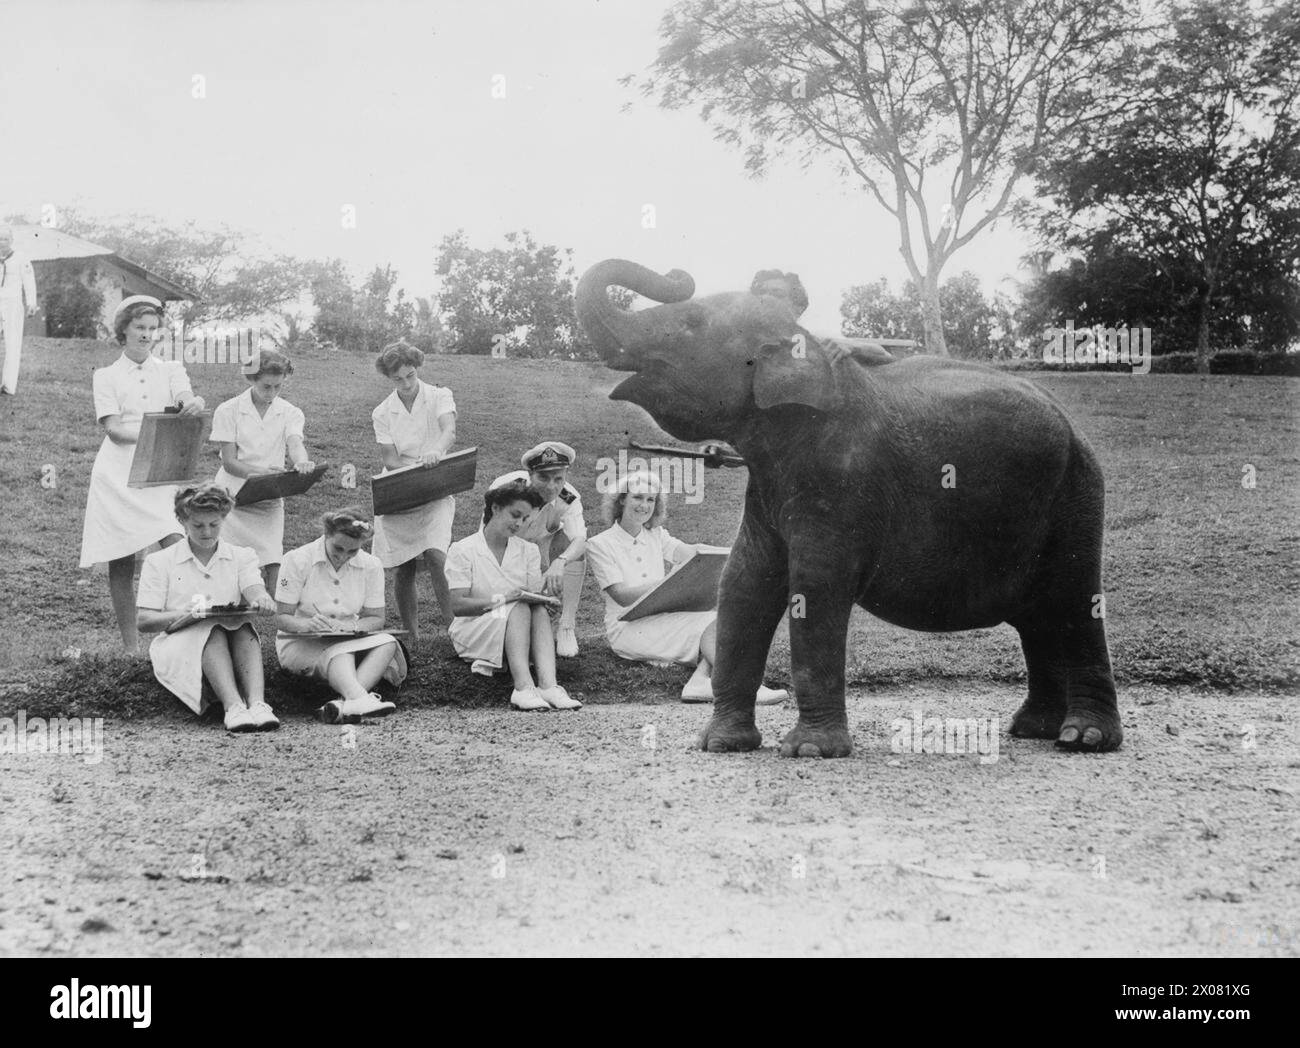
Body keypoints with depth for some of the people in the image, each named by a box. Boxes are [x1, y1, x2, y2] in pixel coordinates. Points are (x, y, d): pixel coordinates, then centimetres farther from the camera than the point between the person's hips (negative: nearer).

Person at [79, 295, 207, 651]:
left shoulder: (170, 369, 14)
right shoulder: (107, 376, 10)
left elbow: (185, 396, -7)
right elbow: (114, 429, -2)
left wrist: (193, 402, -33)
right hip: (119, 473, 0)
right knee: (121, 562, 0)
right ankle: (130, 645, 5)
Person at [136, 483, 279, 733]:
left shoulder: (242, 557, 13)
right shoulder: (159, 562, 9)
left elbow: (256, 591, -8)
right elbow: (143, 621, 2)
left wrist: (262, 600, -34)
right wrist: (184, 614, -18)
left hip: (231, 647, 2)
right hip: (177, 649, -2)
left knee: (243, 627, -31)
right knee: (214, 630, -34)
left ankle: (257, 703, -50)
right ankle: (232, 707, -55)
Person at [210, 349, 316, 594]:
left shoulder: (290, 413, 5)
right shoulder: (228, 411, -2)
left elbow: (295, 443, -15)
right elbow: (229, 462, -9)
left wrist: (302, 462, -40)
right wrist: (261, 471, -29)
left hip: (270, 500, 2)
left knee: (273, 570, -11)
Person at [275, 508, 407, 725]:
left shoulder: (370, 566, -2)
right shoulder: (297, 560, -10)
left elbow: (375, 618, -1)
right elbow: (282, 618, -10)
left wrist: (349, 628, -24)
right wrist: (307, 624, -33)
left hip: (349, 642, 3)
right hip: (301, 644, -3)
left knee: (387, 642, -28)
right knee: (339, 653, -36)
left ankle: (344, 703, -51)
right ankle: (360, 699, -65)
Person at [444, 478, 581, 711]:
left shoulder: (528, 551, 12)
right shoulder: (462, 550, -2)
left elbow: (535, 600, 1)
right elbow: (457, 605, -12)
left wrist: (537, 599, -24)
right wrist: (502, 599, -26)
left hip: (516, 633, 4)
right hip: (472, 632, -4)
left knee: (539, 610, -29)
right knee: (519, 609, -32)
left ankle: (548, 685, -49)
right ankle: (524, 687, -52)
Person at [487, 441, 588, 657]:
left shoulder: (569, 499, -19)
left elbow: (580, 539, -37)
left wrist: (559, 563, -60)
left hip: (542, 556, 2)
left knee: (569, 542, -29)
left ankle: (567, 627, -26)